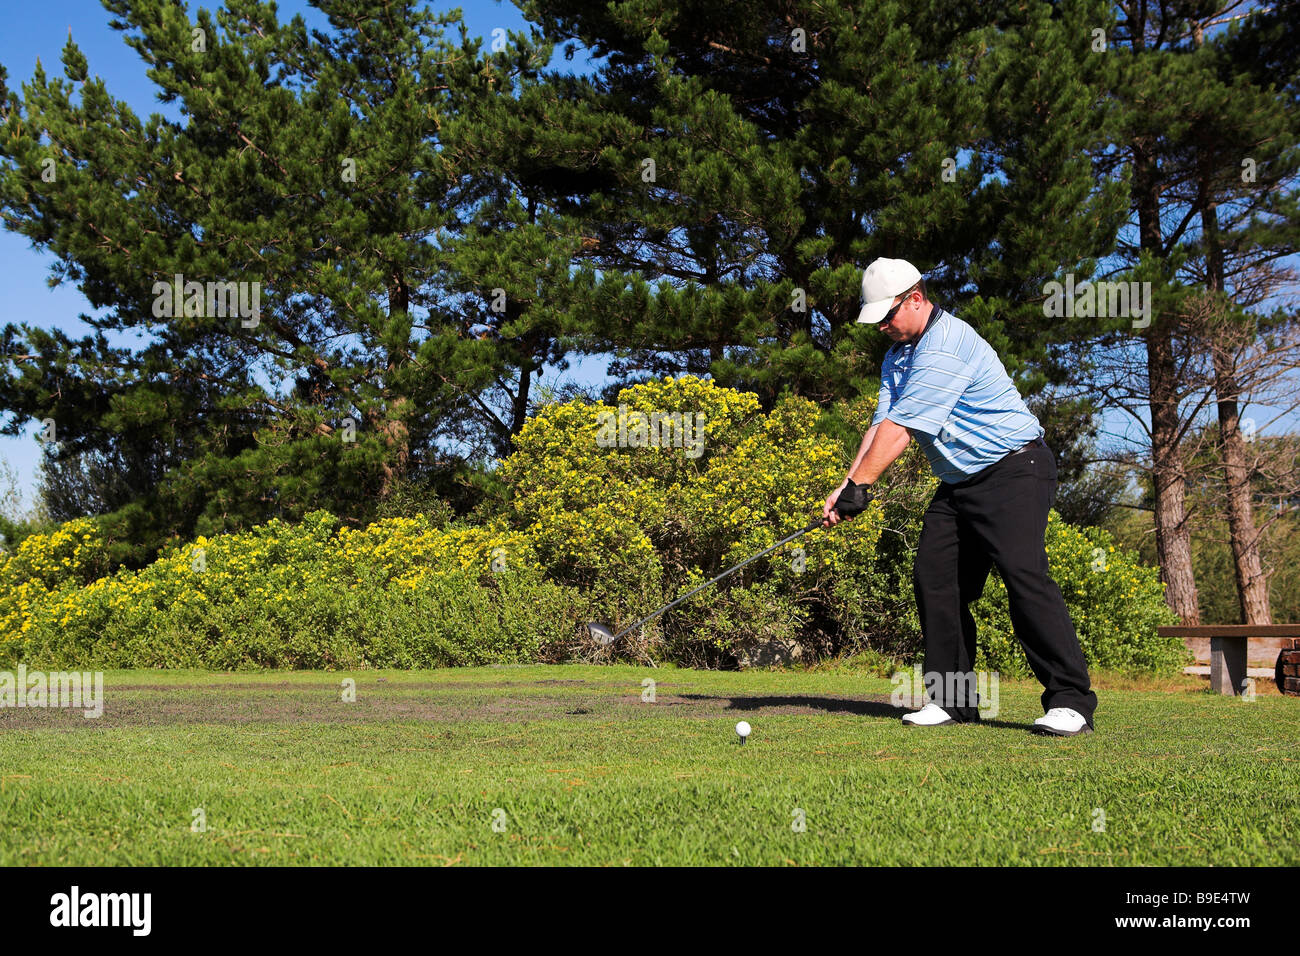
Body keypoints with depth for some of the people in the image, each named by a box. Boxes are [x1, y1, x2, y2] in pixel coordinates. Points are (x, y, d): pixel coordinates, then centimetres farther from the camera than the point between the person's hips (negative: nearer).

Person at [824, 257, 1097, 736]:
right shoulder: (897, 356, 12)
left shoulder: (947, 345, -20)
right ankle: (953, 698, 6)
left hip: (1013, 469, -9)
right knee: (934, 578, 0)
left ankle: (1070, 701, -20)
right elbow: (881, 424, 5)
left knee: (1023, 571, -22)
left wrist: (860, 486, -18)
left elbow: (899, 430, -22)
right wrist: (846, 485, -7)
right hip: (959, 481, 9)